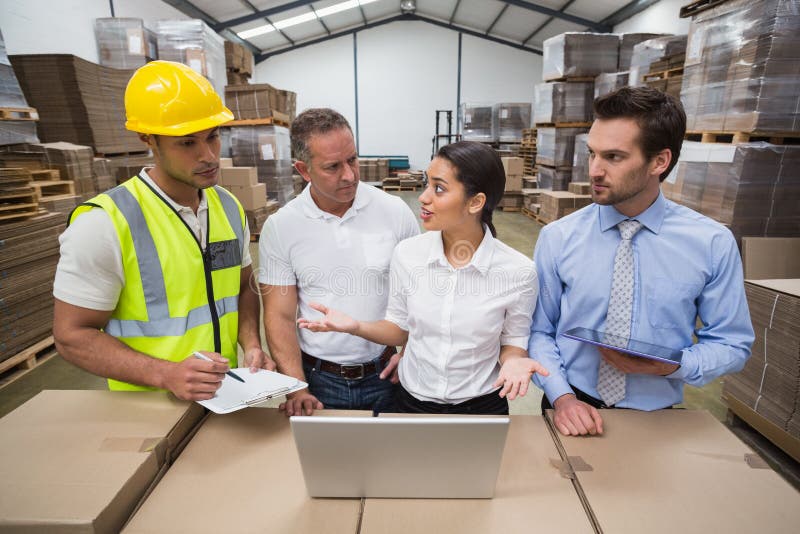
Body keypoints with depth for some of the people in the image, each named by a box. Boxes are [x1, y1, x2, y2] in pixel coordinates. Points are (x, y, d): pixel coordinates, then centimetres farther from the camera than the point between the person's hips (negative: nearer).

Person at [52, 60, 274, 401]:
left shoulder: (229, 207, -1)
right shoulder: (103, 223, -18)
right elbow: (72, 335, -13)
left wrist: (252, 345, -9)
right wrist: (167, 375, -25)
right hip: (150, 408, -4)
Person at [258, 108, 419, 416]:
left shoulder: (395, 212, -8)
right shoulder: (279, 228, -8)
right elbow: (280, 316, -7)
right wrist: (297, 390, -14)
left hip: (386, 374, 1)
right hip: (318, 378, 0)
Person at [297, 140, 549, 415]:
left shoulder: (518, 271, -20)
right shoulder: (407, 253, -13)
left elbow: (513, 341, -4)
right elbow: (401, 329, -1)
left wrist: (513, 361, -25)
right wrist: (355, 326, -17)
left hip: (482, 406, -2)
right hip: (413, 402, 2)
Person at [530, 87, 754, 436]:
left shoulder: (714, 243, -6)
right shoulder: (557, 238, -8)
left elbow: (732, 344, 2)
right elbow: (539, 332, -4)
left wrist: (674, 365, -15)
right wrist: (562, 397, -17)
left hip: (655, 418, 1)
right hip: (573, 413, 0)